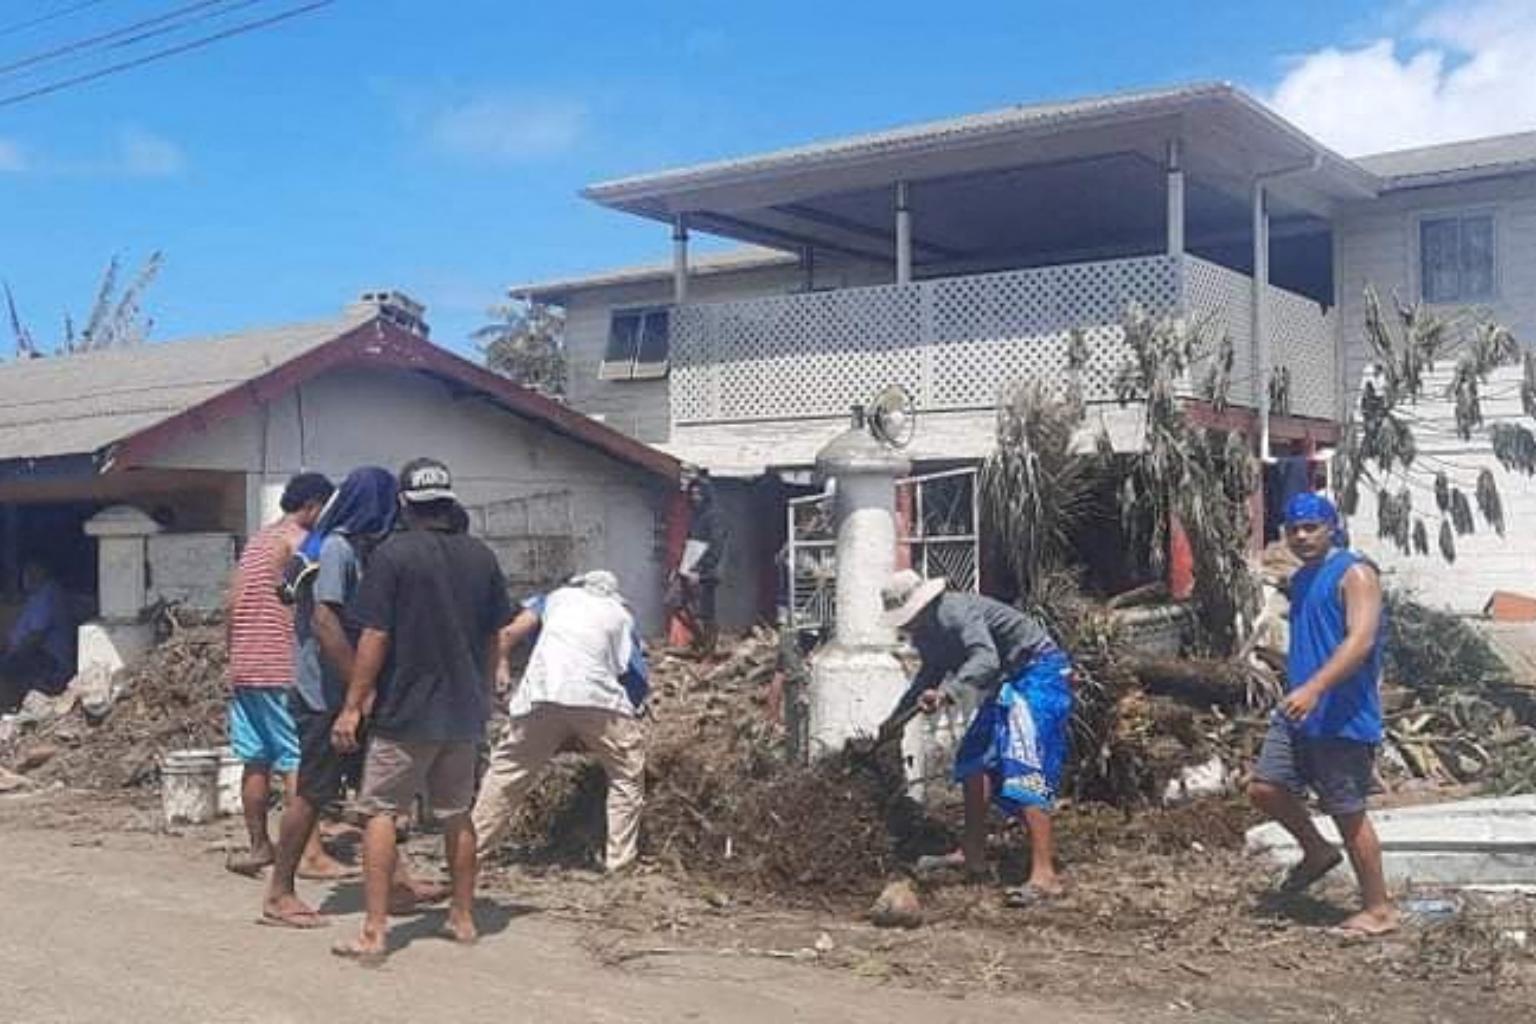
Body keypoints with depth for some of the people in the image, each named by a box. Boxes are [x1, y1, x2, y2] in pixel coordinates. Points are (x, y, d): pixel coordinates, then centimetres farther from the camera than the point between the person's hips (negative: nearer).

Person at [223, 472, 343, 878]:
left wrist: (234, 654, 21)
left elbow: (231, 605, 16)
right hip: (283, 669, -8)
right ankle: (311, 854, -10)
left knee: (255, 760, 11)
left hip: (244, 668, 8)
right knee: (298, 761, -8)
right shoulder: (300, 541, -7)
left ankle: (259, 845, 17)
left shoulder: (256, 542, 18)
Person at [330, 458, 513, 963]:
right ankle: (463, 917, 24)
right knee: (457, 814, 16)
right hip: (465, 712, 5)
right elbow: (494, 639, 10)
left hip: (405, 712, -5)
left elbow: (375, 638, -13)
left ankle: (374, 931, 0)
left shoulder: (392, 555, -11)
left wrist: (353, 707, -7)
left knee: (380, 813, 3)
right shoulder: (481, 557, 4)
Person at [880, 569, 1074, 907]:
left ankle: (1045, 876, -24)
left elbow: (985, 659, -40)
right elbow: (931, 674, 24)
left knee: (1026, 769, -19)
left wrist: (946, 693, -52)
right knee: (975, 759, 11)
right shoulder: (927, 630, 5)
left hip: (1040, 673, -10)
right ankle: (972, 856, 21)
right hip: (1009, 681, 11)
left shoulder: (956, 612, -25)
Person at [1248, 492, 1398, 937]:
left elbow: (1361, 640, -25)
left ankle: (1380, 910, 13)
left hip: (1343, 718, -8)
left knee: (1349, 814, -1)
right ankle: (1317, 852, 28)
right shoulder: (1300, 580, 15)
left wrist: (1314, 688, -34)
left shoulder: (1354, 573, -12)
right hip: (1298, 713, 8)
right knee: (1264, 788, 6)